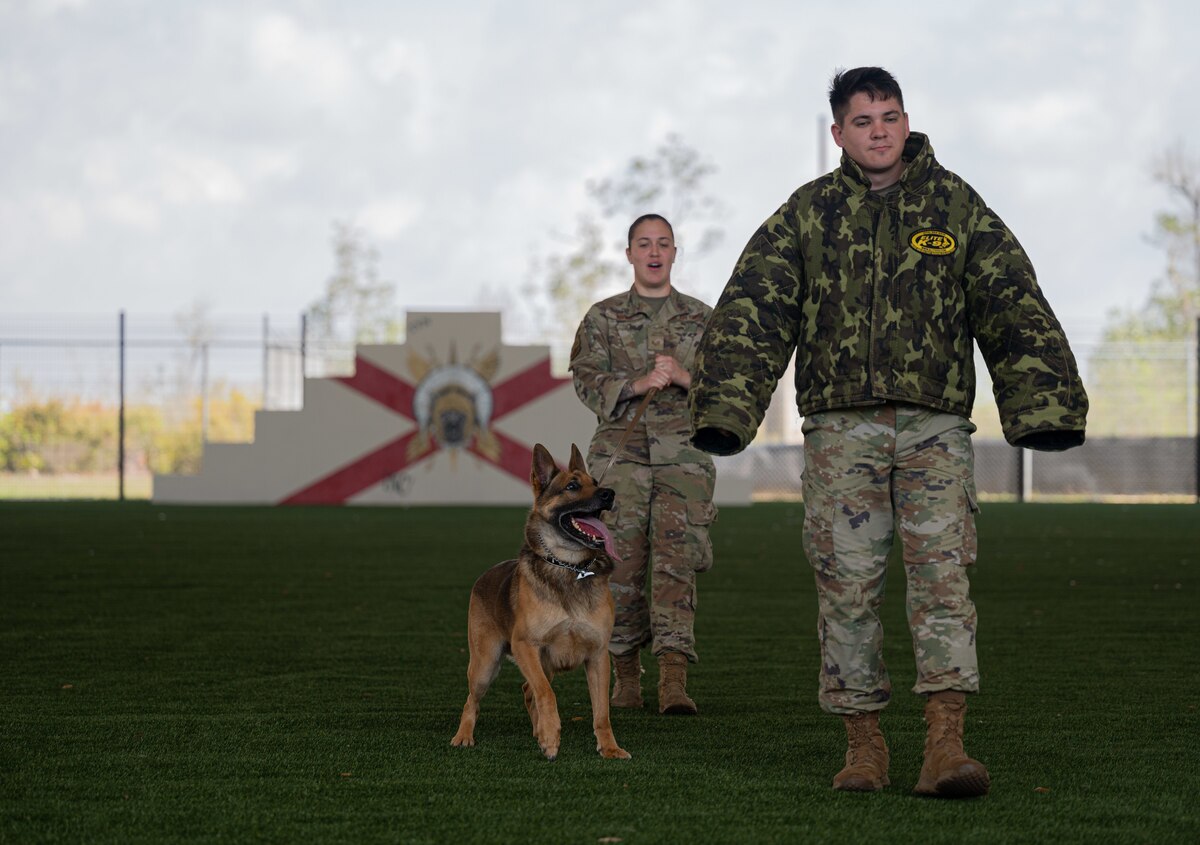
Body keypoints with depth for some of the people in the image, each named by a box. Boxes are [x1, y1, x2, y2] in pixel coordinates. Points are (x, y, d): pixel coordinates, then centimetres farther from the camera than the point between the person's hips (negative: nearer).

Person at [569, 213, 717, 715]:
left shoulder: (702, 319, 13)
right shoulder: (603, 317, 11)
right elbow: (586, 379, 1)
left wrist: (684, 376, -10)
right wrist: (638, 384, -15)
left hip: (683, 453, 0)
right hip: (620, 451, 0)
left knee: (676, 563, -12)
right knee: (622, 566, -3)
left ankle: (674, 682, -19)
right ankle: (626, 672, 13)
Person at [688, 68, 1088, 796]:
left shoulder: (957, 207, 7)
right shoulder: (808, 213, 8)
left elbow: (1015, 309, 3)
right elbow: (752, 310, 0)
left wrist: (1043, 404, -8)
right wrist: (726, 404, -13)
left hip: (935, 423, -1)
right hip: (840, 424, 1)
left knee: (942, 573, -11)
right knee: (847, 585, 0)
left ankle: (946, 744, -16)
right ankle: (864, 744, 9)